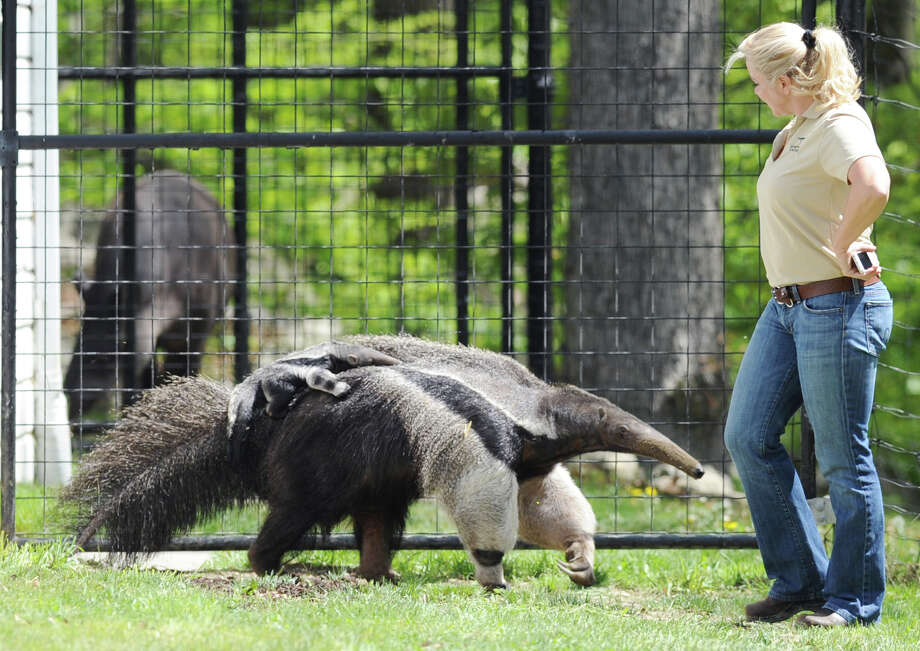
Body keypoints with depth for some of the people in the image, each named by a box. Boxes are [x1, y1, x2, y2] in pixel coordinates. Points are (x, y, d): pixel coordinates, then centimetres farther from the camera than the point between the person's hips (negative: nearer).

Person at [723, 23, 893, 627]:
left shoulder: (841, 124, -16)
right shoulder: (795, 132, 13)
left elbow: (873, 187, -38)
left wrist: (842, 248, -25)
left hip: (839, 307, -10)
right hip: (787, 307, 10)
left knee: (843, 458, -2)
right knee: (748, 437, 9)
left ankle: (855, 598, 10)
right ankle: (800, 581, 18)